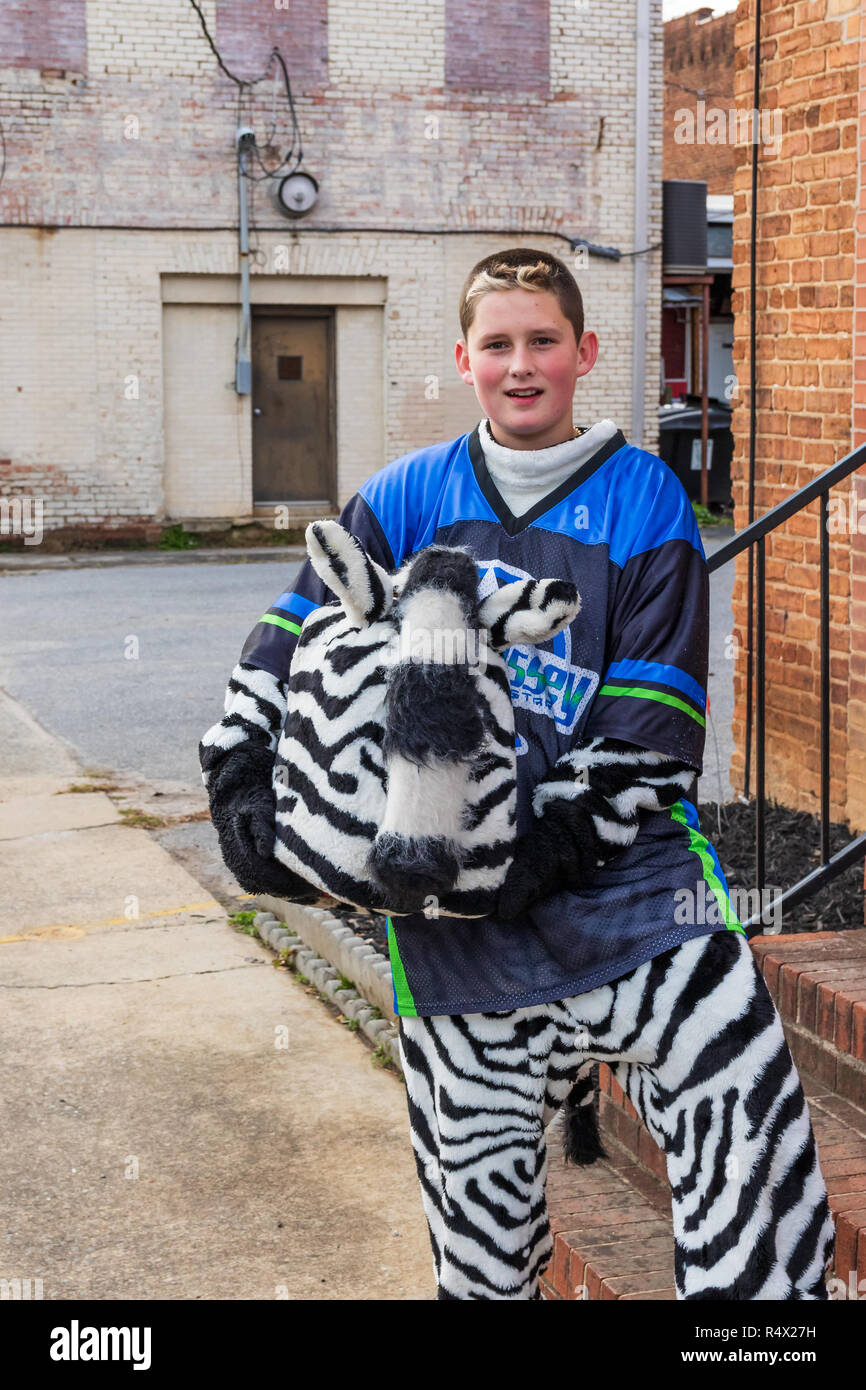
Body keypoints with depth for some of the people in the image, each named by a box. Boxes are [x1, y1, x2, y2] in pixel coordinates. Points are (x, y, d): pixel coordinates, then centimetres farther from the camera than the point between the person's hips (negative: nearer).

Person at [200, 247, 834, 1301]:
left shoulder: (643, 499, 3)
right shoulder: (409, 498, 11)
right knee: (480, 1240, 9)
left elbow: (651, 727, -4)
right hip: (452, 908, 2)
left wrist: (537, 859, -14)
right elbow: (290, 644, 11)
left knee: (762, 1174, -16)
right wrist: (244, 794, -4)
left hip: (624, 874, -1)